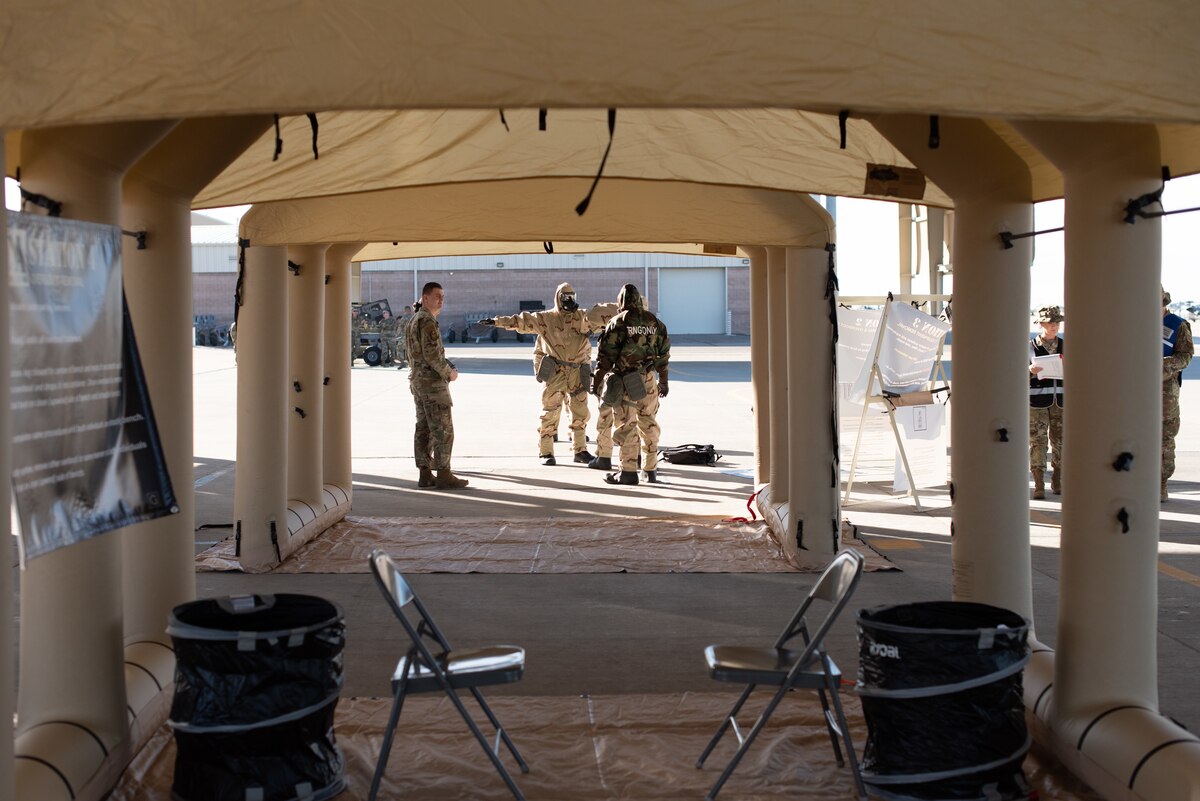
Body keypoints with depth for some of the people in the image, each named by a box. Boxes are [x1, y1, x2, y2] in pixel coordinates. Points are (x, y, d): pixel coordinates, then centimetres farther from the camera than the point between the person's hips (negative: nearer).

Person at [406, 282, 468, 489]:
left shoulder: (414, 320, 16)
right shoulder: (428, 321, -16)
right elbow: (431, 354, -23)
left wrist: (447, 368, 15)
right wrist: (448, 372, -10)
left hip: (417, 379, 10)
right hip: (432, 381, -10)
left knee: (424, 428, 10)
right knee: (442, 429, -7)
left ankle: (425, 474, 11)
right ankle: (443, 474, -8)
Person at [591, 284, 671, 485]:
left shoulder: (618, 322, -7)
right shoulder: (654, 322, 9)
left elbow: (607, 355, -10)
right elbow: (664, 353, 14)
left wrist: (597, 380, -4)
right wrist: (663, 380, 23)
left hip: (625, 381, -5)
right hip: (648, 380, 5)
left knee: (626, 425, -1)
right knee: (648, 423, 13)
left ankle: (628, 471, -2)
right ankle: (651, 470, 18)